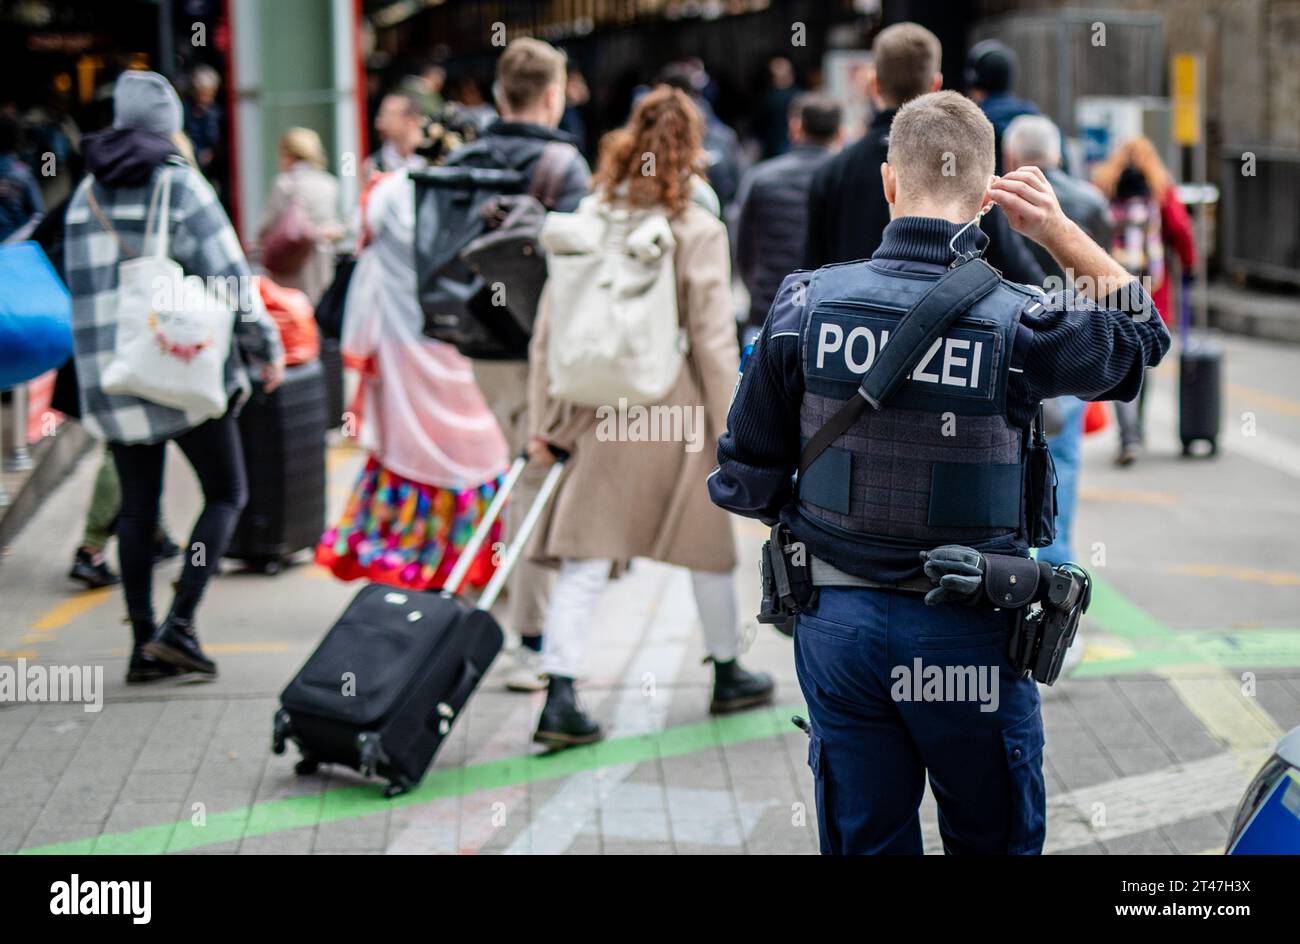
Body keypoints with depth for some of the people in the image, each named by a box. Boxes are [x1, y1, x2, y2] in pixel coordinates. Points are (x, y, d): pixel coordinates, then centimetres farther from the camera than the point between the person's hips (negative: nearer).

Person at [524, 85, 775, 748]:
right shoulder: (698, 230, -9)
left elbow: (550, 325, 1)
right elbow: (712, 341, -9)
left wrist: (545, 420, 7)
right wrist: (732, 432, -3)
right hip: (674, 412, -2)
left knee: (583, 560, 1)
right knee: (708, 544, 17)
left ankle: (559, 697, -9)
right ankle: (727, 674, 33)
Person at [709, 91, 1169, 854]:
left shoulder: (806, 306, -9)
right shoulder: (1016, 323, -15)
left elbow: (746, 482, -1)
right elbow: (1143, 332, 7)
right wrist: (1062, 232, 2)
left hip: (837, 619, 2)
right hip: (967, 631, -2)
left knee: (864, 839, 14)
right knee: (994, 841, 16)